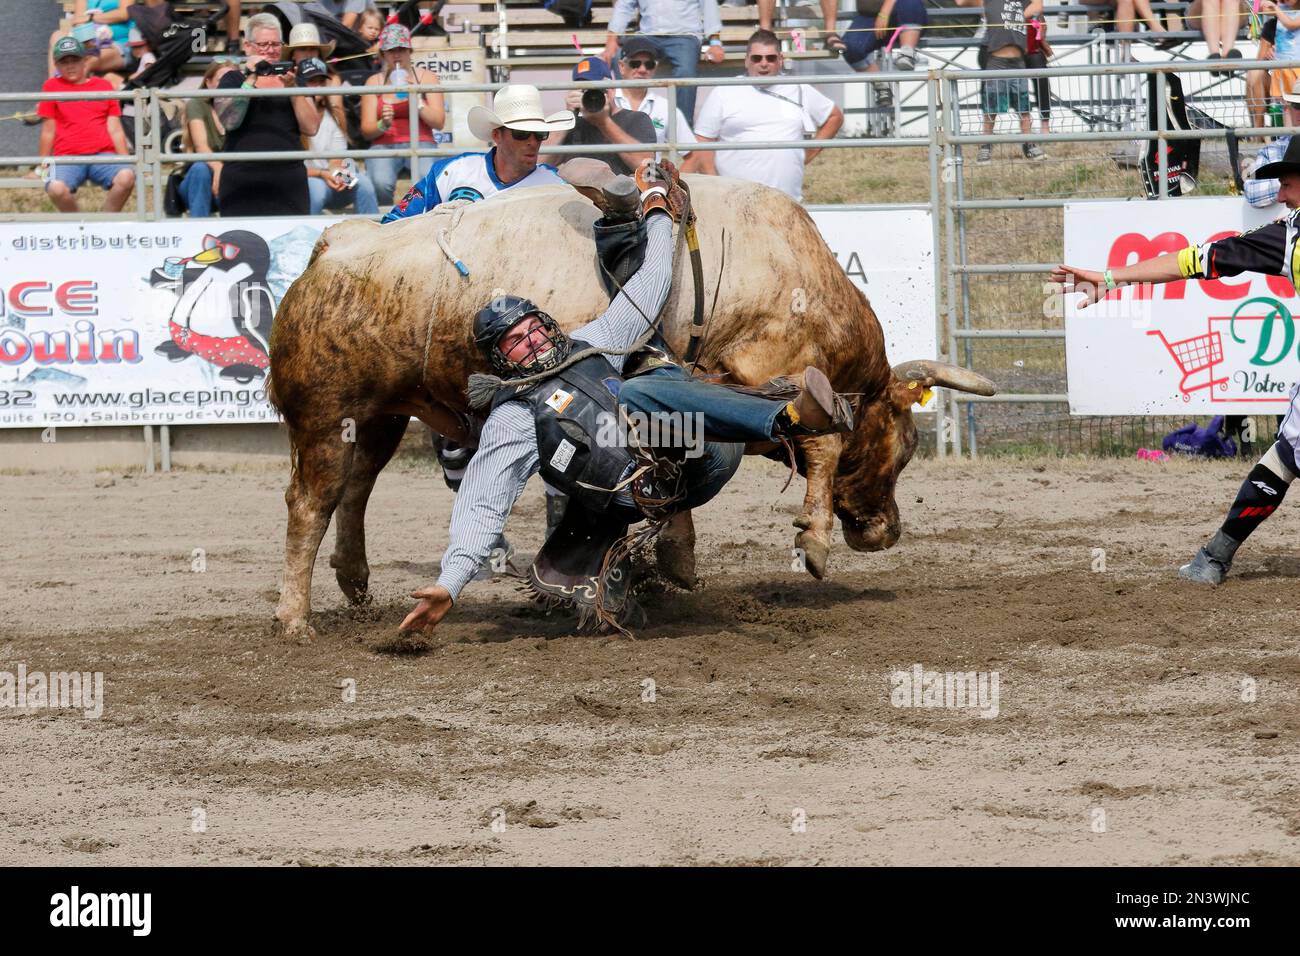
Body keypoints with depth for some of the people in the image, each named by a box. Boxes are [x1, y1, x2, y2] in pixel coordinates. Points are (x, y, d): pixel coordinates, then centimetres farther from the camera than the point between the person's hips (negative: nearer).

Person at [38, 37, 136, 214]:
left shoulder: (103, 85, 16)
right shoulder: (52, 86, 12)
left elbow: (115, 130, 15)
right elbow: (48, 131, 12)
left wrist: (125, 160, 7)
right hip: (67, 158, -1)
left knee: (126, 177, -32)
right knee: (56, 188, -34)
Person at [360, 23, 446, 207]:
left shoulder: (426, 77, 14)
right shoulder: (374, 82, 14)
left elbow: (438, 122, 5)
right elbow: (366, 131, 7)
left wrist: (416, 100, -8)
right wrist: (383, 125, -15)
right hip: (383, 146, 0)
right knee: (380, 183, -33)